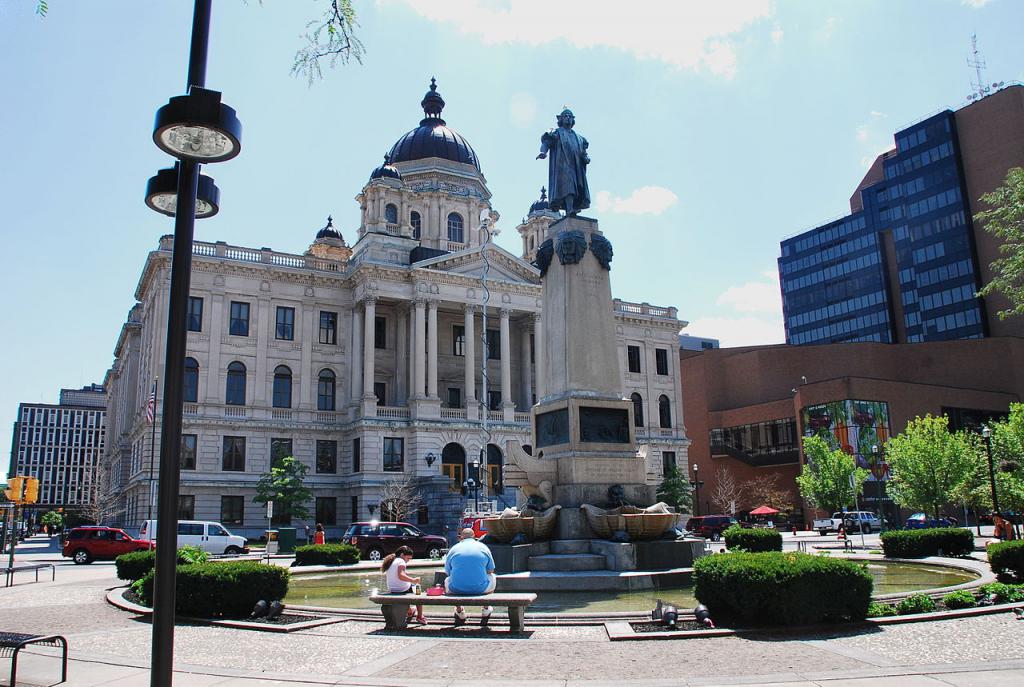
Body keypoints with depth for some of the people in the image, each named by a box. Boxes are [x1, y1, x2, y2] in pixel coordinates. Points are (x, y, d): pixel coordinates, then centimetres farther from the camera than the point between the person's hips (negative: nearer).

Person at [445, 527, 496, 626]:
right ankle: (486, 609, 36)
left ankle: (459, 611, 36)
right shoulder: (483, 547, 8)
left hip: (456, 589, 0)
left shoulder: (453, 549, 8)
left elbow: (448, 571, 13)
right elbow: (491, 570, 13)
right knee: (492, 578, 30)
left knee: (447, 580, 33)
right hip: (480, 588, 0)